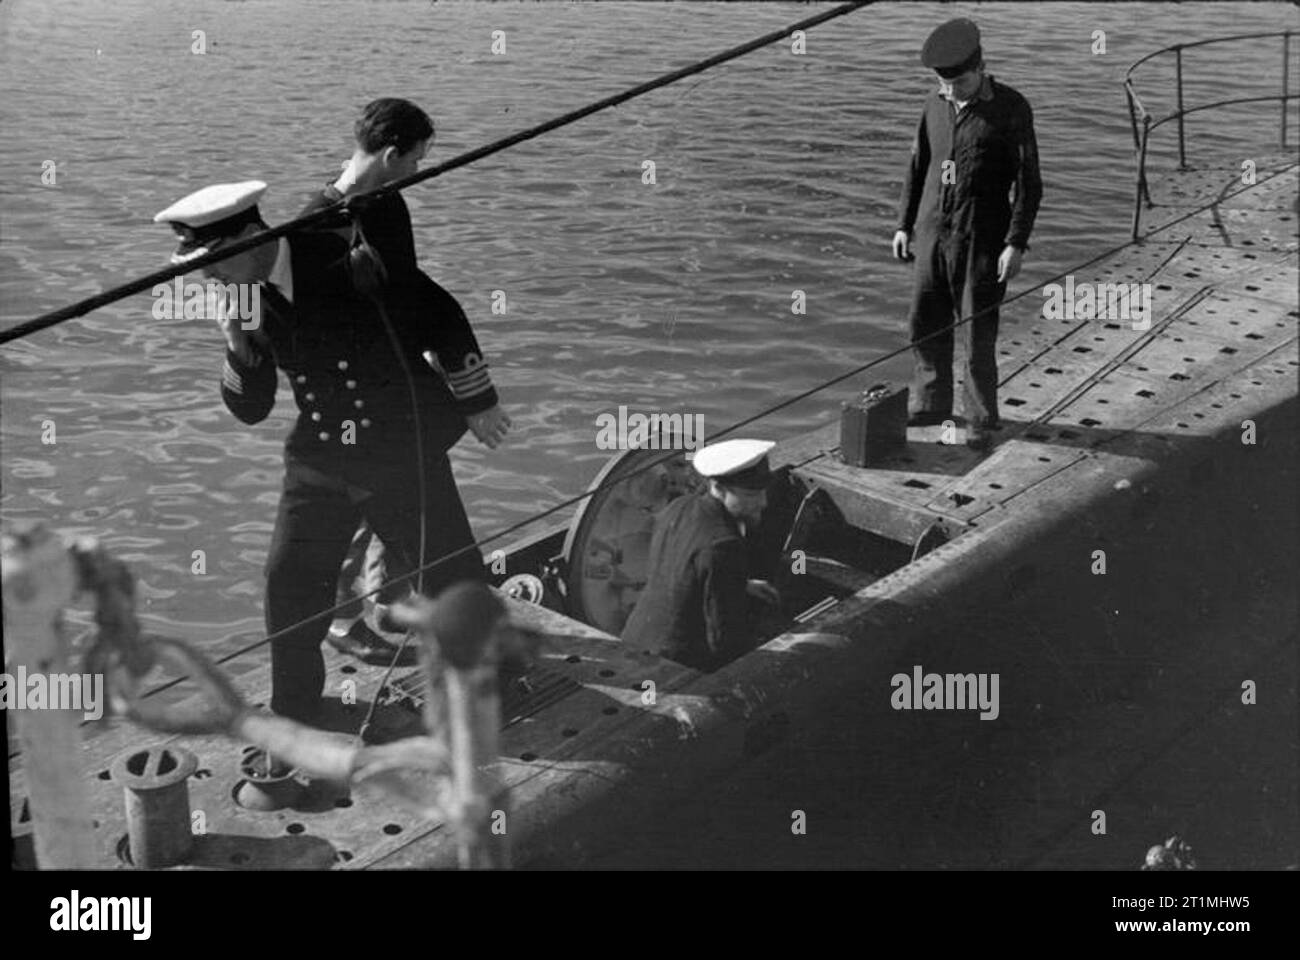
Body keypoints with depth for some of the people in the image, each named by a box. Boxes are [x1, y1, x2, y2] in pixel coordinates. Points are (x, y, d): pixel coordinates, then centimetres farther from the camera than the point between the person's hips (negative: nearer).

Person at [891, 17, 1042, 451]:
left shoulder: (1011, 109, -10)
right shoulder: (936, 107, 6)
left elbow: (1028, 182, -10)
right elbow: (917, 168, 15)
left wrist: (1017, 244, -16)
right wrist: (904, 225, 11)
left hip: (982, 238, -5)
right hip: (933, 233, 5)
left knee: (978, 333, -2)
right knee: (925, 325, 10)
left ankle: (982, 420, 10)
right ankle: (931, 403, 27)